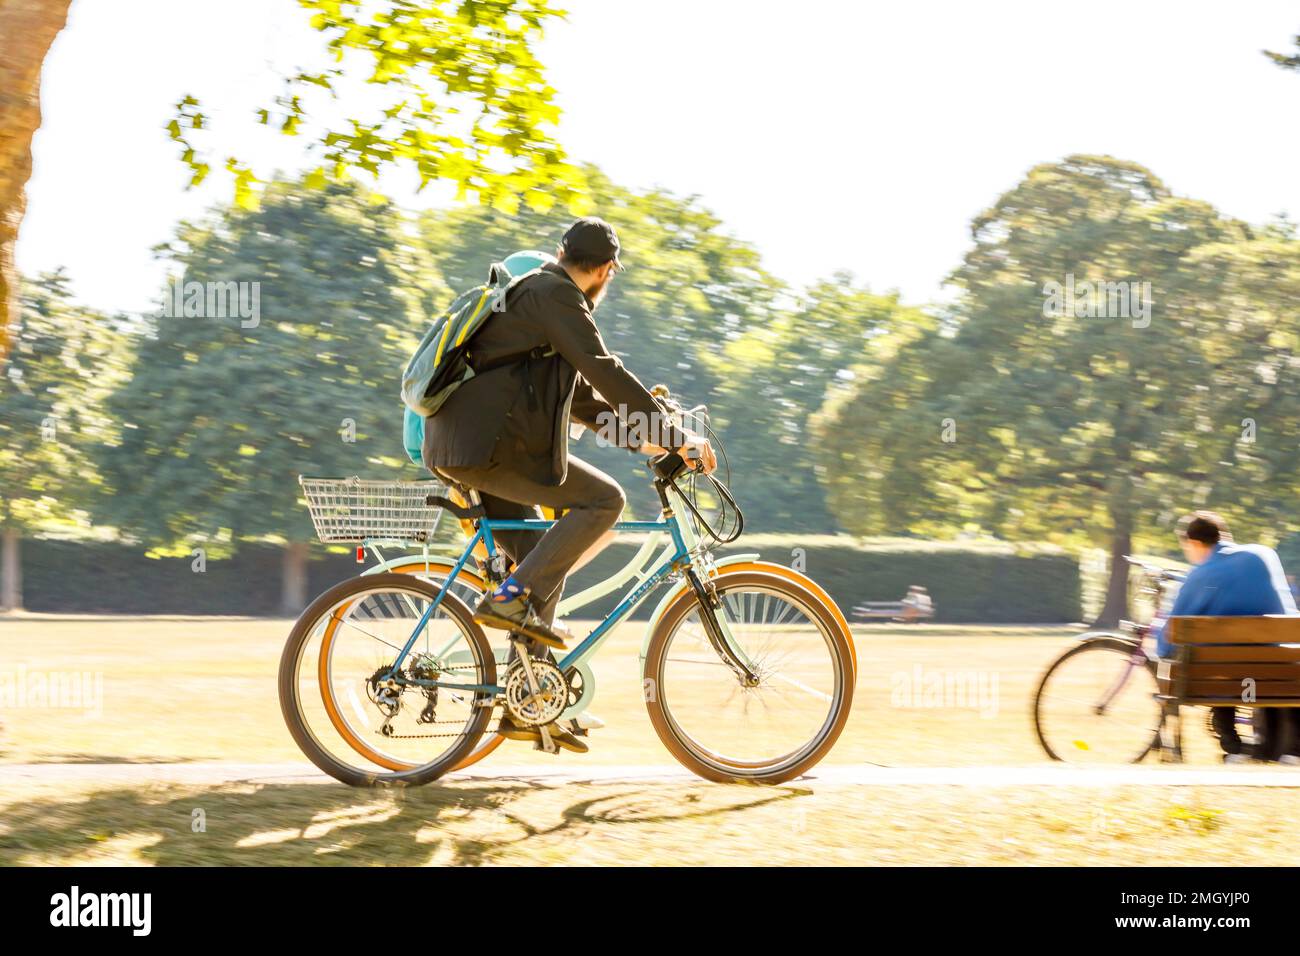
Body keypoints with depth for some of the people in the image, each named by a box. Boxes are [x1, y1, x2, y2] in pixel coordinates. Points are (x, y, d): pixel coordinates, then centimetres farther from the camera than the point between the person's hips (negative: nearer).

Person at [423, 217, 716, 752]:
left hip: (458, 449, 10)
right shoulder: (555, 294, -7)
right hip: (491, 446, -10)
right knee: (603, 499, -9)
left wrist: (636, 437, 27)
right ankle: (512, 598, -13)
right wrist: (676, 436, -11)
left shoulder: (530, 292, 25)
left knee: (543, 561, 13)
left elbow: (578, 392, 30)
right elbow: (605, 373, -14)